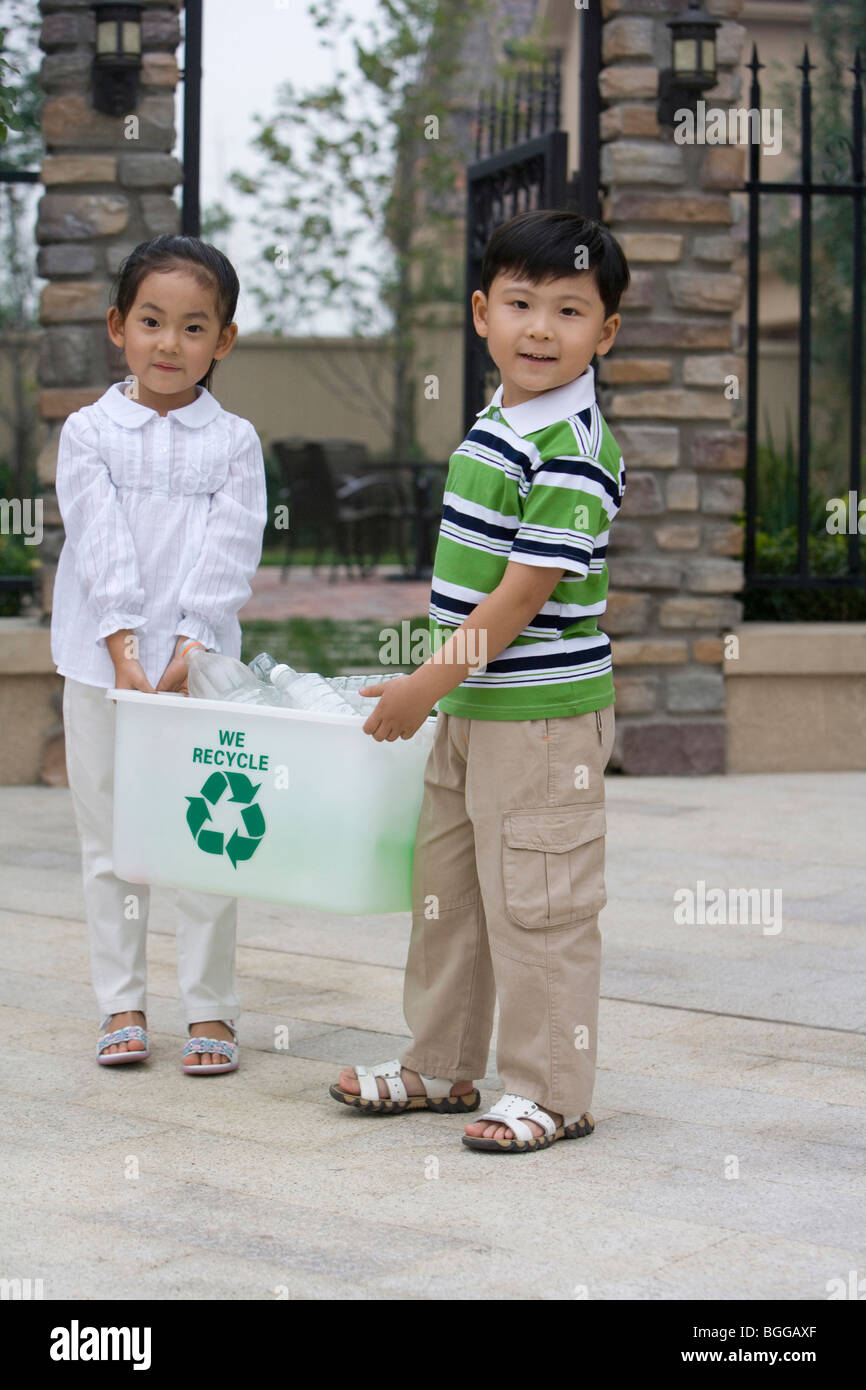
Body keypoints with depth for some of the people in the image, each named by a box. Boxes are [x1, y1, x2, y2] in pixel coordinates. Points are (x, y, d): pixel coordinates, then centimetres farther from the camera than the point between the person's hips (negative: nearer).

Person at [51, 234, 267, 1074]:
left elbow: (229, 557, -6)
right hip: (100, 665, 1)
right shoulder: (89, 433, 3)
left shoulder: (234, 442, 3)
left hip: (200, 666, -1)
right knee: (109, 843, 7)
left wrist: (190, 649, -18)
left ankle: (210, 1010, 10)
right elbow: (101, 547, -7)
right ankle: (122, 1005, 17)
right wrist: (124, 648, -18)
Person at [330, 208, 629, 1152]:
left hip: (544, 718, -9)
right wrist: (441, 684, 18)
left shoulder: (574, 450, -19)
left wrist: (428, 683, -18)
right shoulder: (496, 422, 9)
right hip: (470, 707, 9)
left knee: (534, 905, 0)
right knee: (445, 890, 18)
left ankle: (549, 1093, 13)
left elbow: (527, 592, -22)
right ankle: (441, 1066, 32)